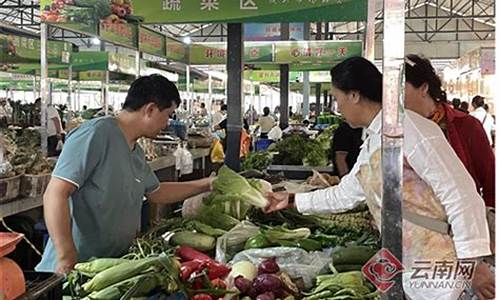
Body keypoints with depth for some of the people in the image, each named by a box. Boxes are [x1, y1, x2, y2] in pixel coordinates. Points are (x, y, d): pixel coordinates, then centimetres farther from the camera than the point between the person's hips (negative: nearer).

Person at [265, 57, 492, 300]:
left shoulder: (407, 127, -14)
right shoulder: (370, 145, 14)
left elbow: (459, 193, -18)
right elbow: (343, 195, 28)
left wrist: (472, 261, -18)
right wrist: (292, 200, 32)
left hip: (440, 269, -8)